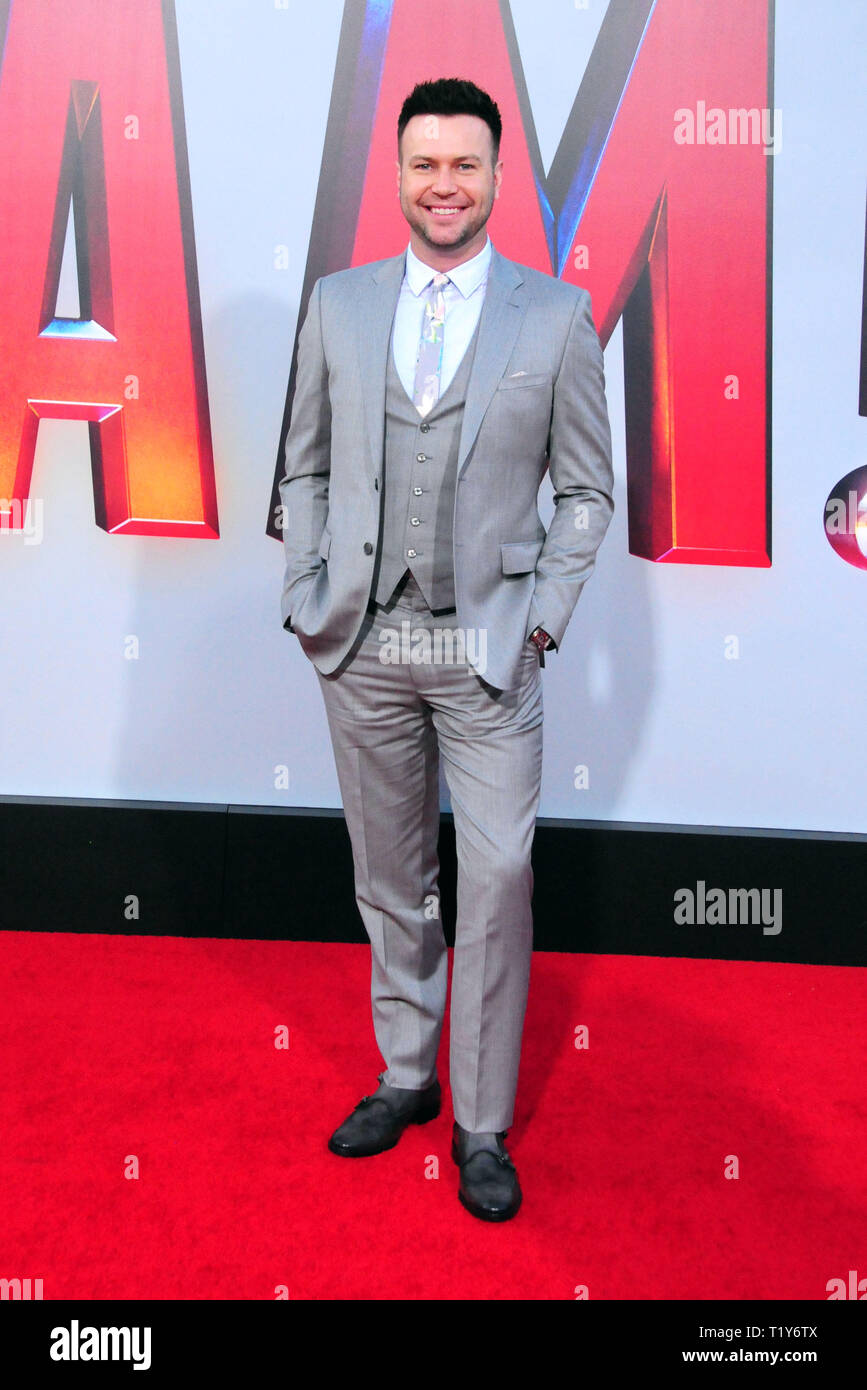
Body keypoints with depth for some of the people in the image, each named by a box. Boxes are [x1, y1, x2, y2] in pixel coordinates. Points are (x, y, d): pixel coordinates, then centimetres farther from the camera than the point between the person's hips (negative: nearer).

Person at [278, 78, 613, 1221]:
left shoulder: (557, 314, 1)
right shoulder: (338, 304, 8)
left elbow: (588, 490, 4)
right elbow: (306, 469, 12)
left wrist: (545, 615, -5)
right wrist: (307, 599, 3)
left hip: (490, 652, -2)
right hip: (362, 649, 3)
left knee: (497, 882, -2)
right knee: (388, 879, 13)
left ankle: (483, 1124, 15)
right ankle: (405, 1076, 32)